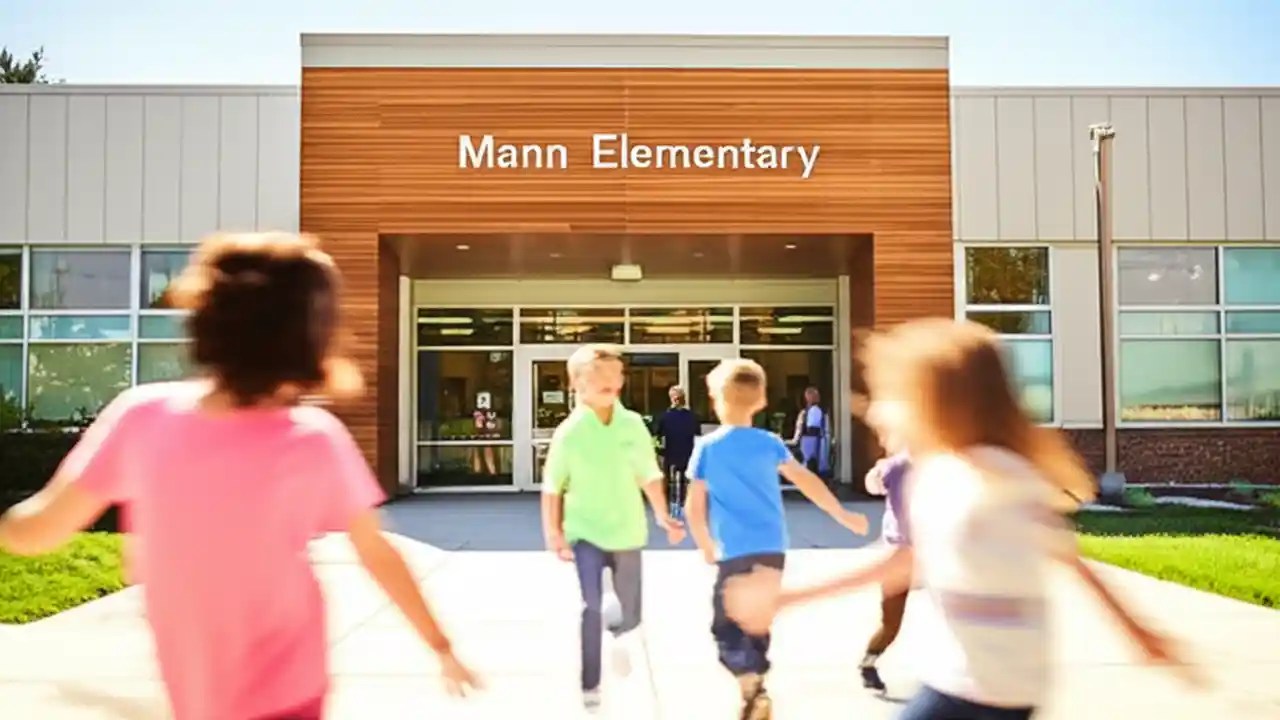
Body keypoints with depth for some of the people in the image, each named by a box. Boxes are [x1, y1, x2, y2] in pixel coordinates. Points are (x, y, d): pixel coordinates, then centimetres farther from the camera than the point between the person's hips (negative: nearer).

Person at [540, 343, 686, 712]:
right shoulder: (569, 431, -12)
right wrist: (553, 532, -9)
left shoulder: (633, 424, -6)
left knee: (631, 613, 14)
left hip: (627, 532, 3)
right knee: (592, 609, -11)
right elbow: (553, 487, -4)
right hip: (586, 533, -2)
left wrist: (662, 515, -1)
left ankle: (621, 640, 51)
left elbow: (649, 476, 4)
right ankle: (590, 686, 7)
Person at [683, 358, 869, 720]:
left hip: (735, 551, -4)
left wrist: (706, 546, 15)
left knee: (726, 626, 5)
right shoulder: (769, 443, 4)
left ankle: (752, 688, -16)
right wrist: (842, 514, 14)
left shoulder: (706, 447, -2)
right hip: (772, 548, 4)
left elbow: (695, 507, 0)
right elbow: (807, 481, 4)